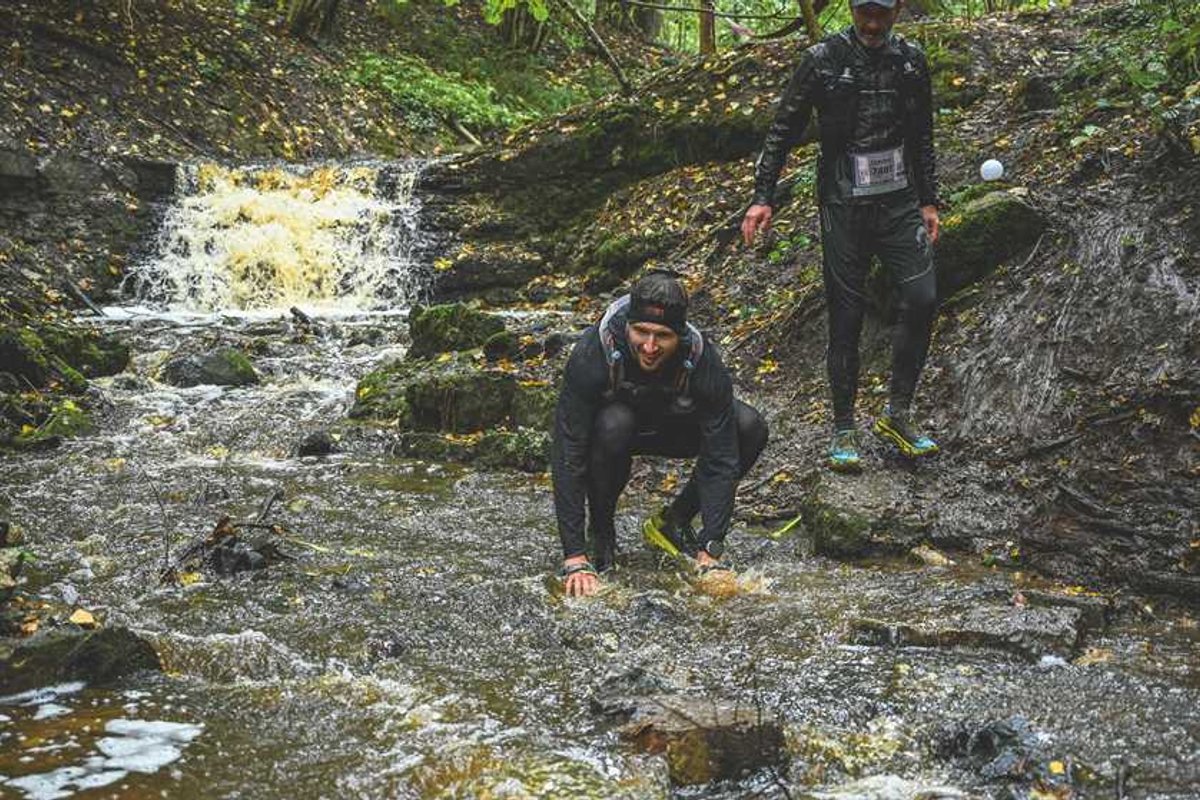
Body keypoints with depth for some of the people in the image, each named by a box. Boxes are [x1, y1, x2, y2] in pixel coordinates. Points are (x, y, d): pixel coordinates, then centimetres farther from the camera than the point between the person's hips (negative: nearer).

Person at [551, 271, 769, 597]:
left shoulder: (704, 361, -30)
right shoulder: (592, 356, -35)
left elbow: (720, 460, -27)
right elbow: (568, 457, -35)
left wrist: (710, 552, -33)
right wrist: (575, 558, -39)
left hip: (671, 428, 2)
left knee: (750, 428, -22)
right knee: (613, 426, -38)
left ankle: (673, 521, -2)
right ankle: (600, 529, -10)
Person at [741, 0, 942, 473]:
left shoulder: (912, 62, 7)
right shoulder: (823, 60, -5)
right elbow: (783, 130, -1)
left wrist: (929, 202, 15)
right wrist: (762, 197, -7)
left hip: (898, 202, 3)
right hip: (843, 206, -3)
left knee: (922, 299, -10)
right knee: (846, 317, 0)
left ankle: (897, 413, 6)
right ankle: (844, 430, 12)